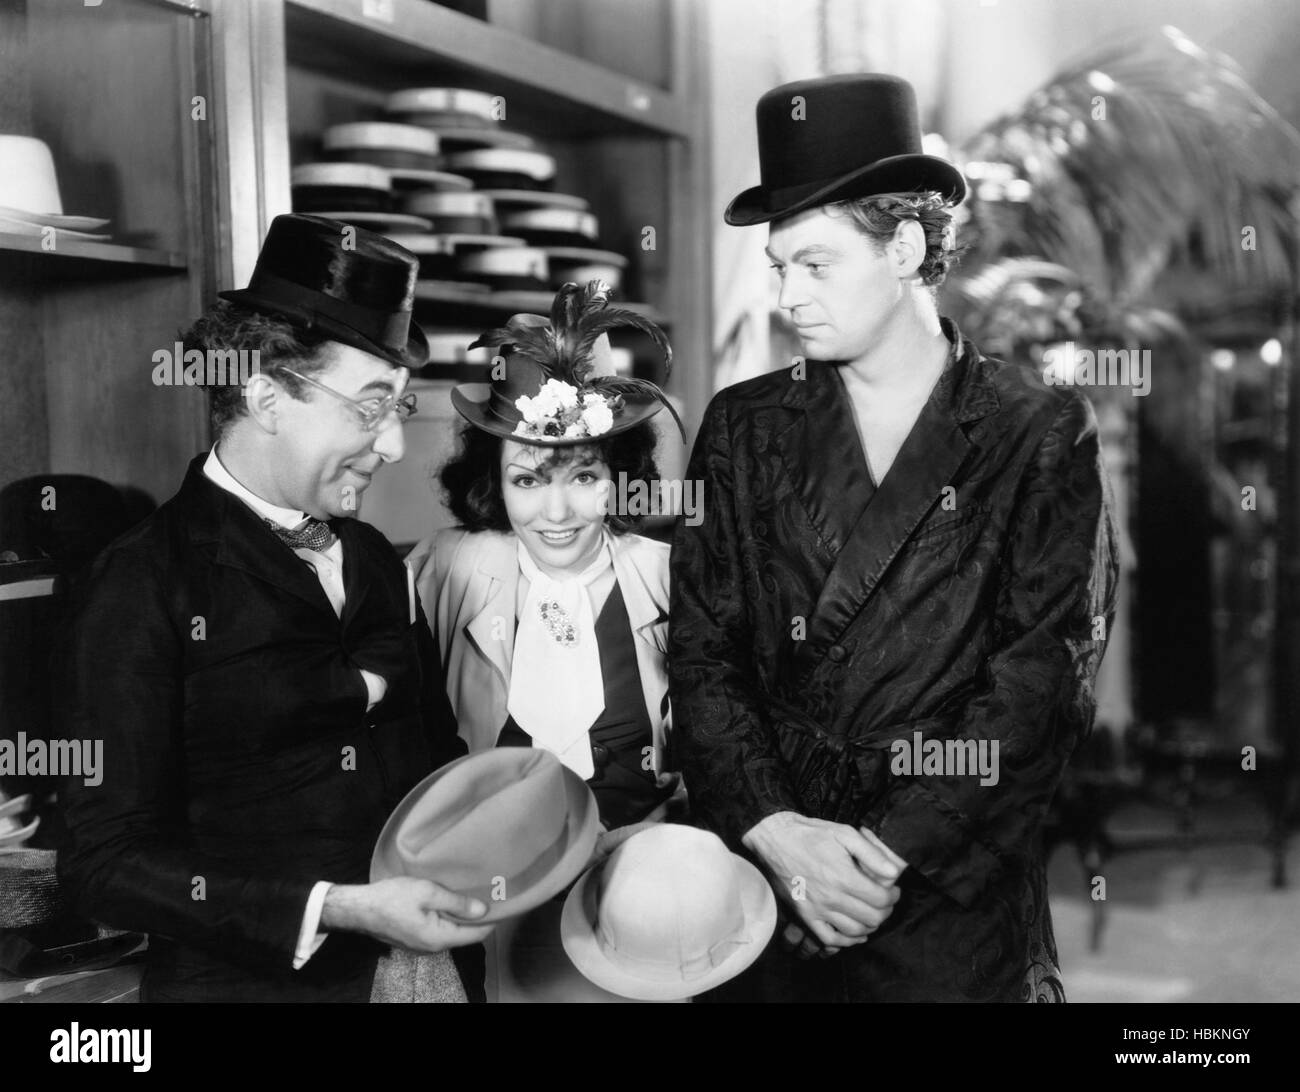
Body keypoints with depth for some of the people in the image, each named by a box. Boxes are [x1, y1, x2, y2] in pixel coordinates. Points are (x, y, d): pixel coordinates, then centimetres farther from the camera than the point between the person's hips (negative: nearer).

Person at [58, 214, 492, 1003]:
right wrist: (337, 909, -22)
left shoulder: (376, 561, 5)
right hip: (247, 979, -6)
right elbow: (108, 857, -15)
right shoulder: (151, 582, -12)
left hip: (420, 964, 6)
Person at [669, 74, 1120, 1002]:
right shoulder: (744, 427, 4)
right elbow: (701, 653, 0)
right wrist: (777, 833, -13)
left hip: (959, 913, -2)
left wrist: (887, 852, -15)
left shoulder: (1044, 434, -3)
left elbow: (1045, 675, -9)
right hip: (756, 898, 2)